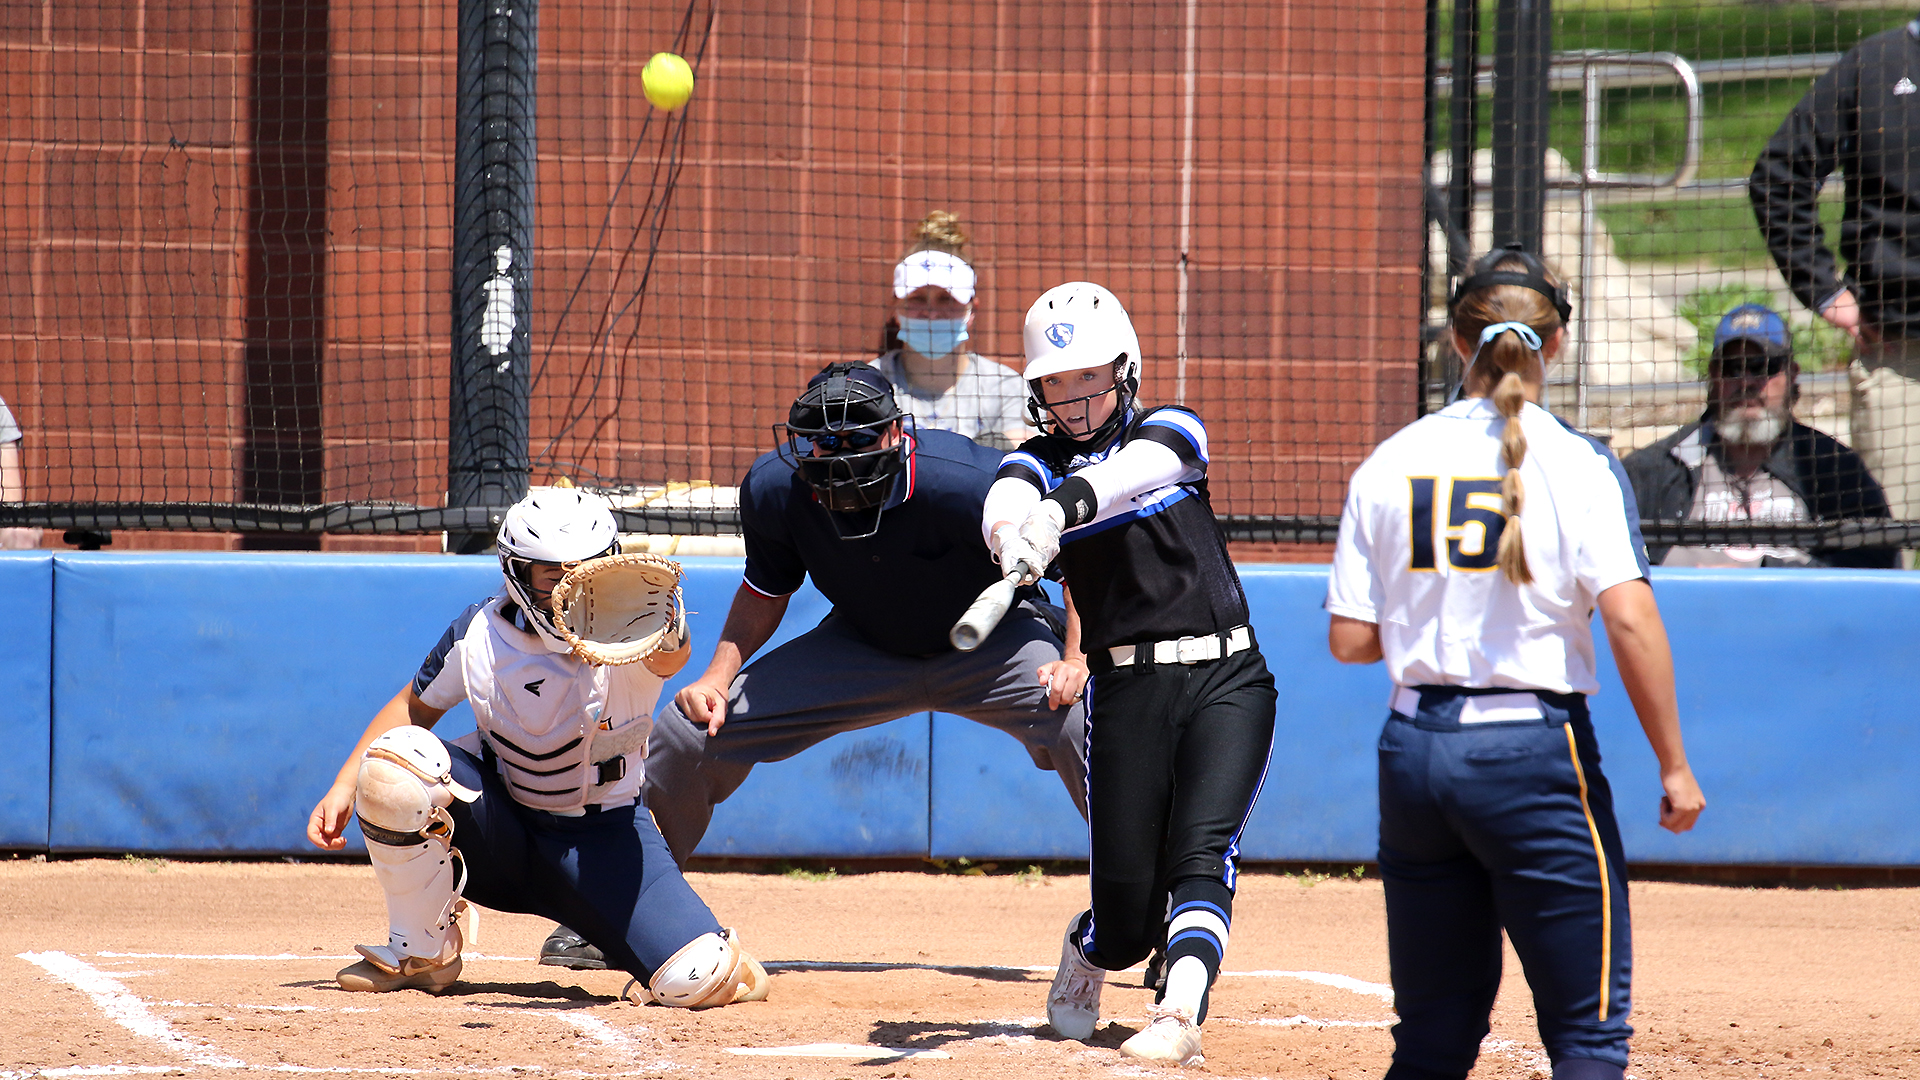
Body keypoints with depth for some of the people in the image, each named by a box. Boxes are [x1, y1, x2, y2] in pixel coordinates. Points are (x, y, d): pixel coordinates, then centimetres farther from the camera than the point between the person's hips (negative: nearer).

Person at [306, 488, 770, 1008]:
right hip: (500, 825, 2)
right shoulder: (479, 634, -11)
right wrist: (344, 789, 0)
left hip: (602, 837, -2)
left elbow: (669, 657, -46)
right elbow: (415, 707, 7)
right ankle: (423, 952, -7)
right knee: (396, 759, -28)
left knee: (703, 979, -26)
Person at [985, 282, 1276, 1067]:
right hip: (1126, 691, 1)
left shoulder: (1170, 431, 5)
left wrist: (1061, 508, -42)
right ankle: (1084, 961, 33)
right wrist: (1013, 531, -46)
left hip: (1228, 682, -1)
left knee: (1202, 856, -20)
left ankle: (1179, 1017, -32)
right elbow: (1006, 504, -20)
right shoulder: (1036, 464, 6)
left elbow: (1135, 470, -21)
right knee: (1127, 903, 1)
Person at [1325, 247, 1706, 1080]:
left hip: (1413, 751, 4)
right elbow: (1629, 617, -16)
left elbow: (1349, 639, 5)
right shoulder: (1576, 466, -6)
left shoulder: (1389, 464, 5)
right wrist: (1673, 765, -10)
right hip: (1535, 754, -4)